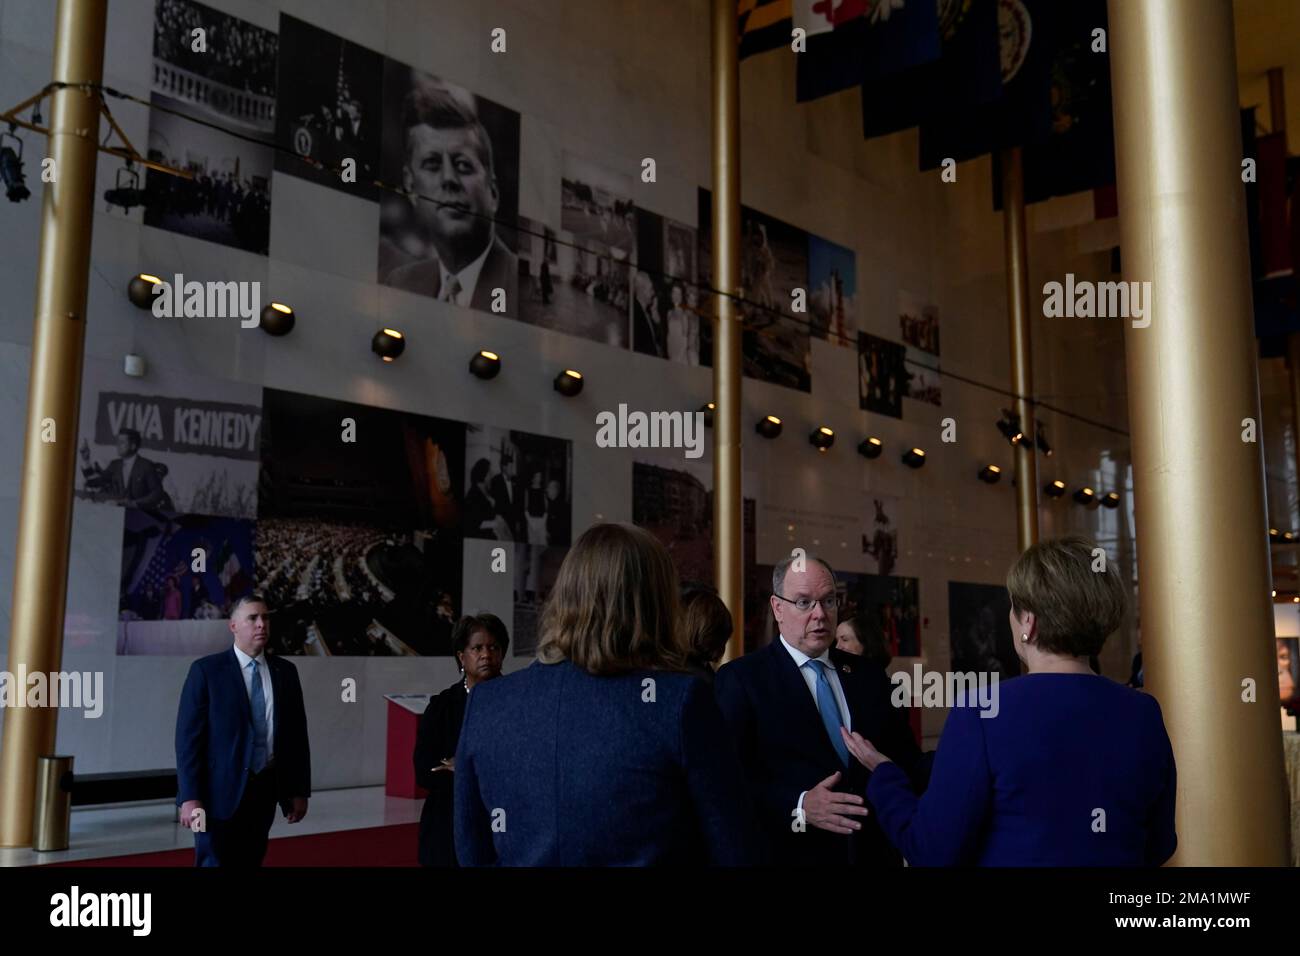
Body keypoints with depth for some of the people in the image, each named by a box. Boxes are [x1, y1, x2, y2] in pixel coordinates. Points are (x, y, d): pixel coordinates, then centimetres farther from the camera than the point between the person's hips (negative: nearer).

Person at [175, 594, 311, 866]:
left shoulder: (285, 671, 7)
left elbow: (297, 734, 10)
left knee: (251, 862, 10)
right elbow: (188, 736, -9)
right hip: (221, 790, -4)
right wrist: (190, 797, -15)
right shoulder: (206, 670, -5)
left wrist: (300, 790, 7)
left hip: (265, 788, 4)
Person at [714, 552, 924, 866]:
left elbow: (908, 761, 9)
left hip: (874, 853, 5)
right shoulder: (741, 678, -8)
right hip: (792, 855, -5)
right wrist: (797, 808, -28)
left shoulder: (870, 675, 8)